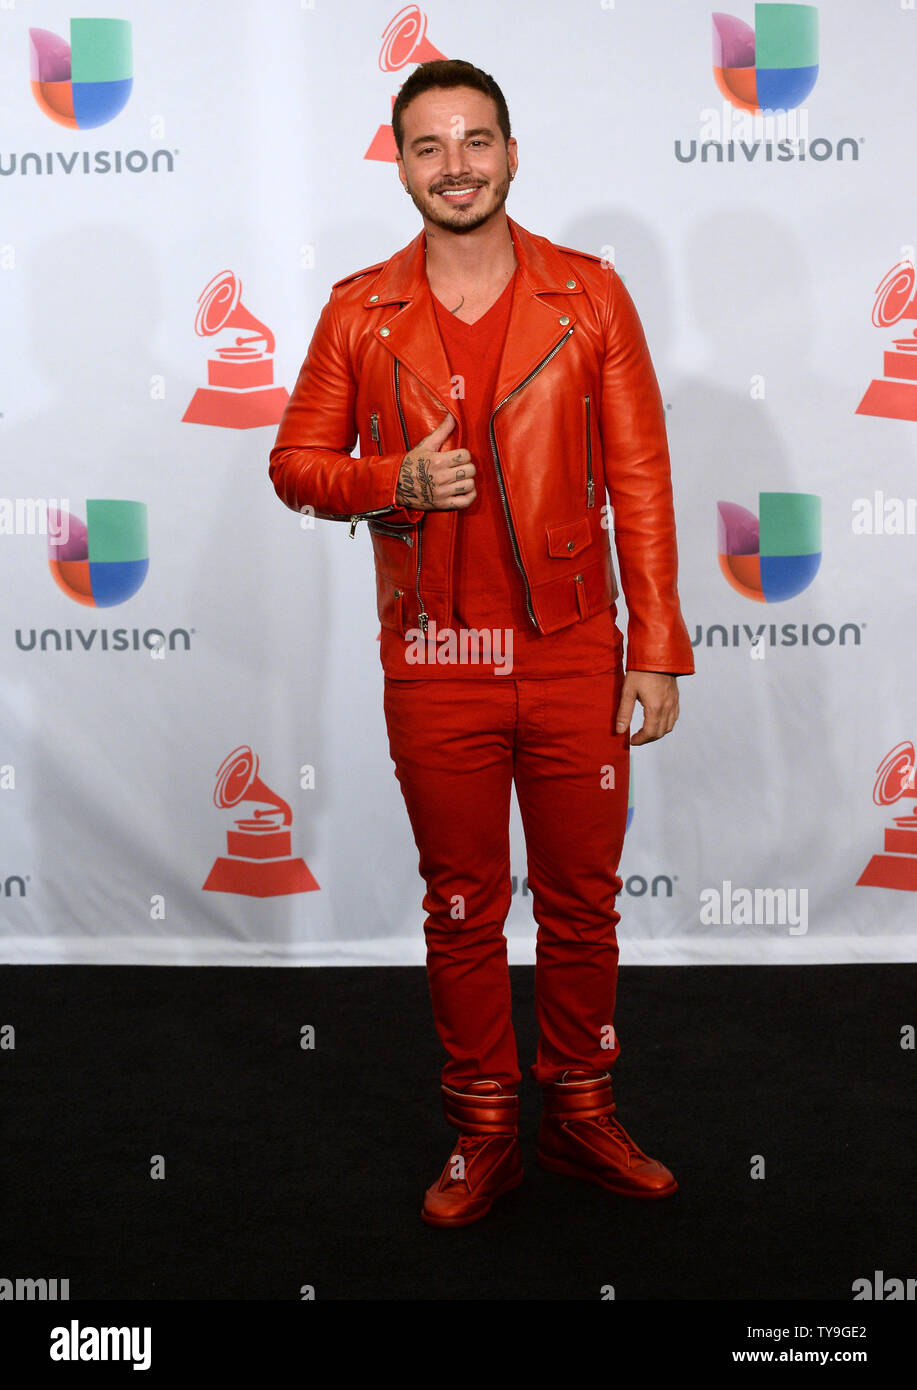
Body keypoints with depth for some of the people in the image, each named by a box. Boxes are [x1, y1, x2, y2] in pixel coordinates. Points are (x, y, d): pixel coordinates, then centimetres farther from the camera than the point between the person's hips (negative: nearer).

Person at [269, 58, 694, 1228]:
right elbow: (295, 462, 7)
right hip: (435, 666, 0)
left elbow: (641, 481, 0)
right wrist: (392, 482, -13)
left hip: (574, 659, 0)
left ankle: (582, 1117, 28)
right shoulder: (361, 312, 3)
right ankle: (484, 1133, 25)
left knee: (581, 901, 10)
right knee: (462, 907, 10)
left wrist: (657, 649, -4)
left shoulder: (589, 296, 1)